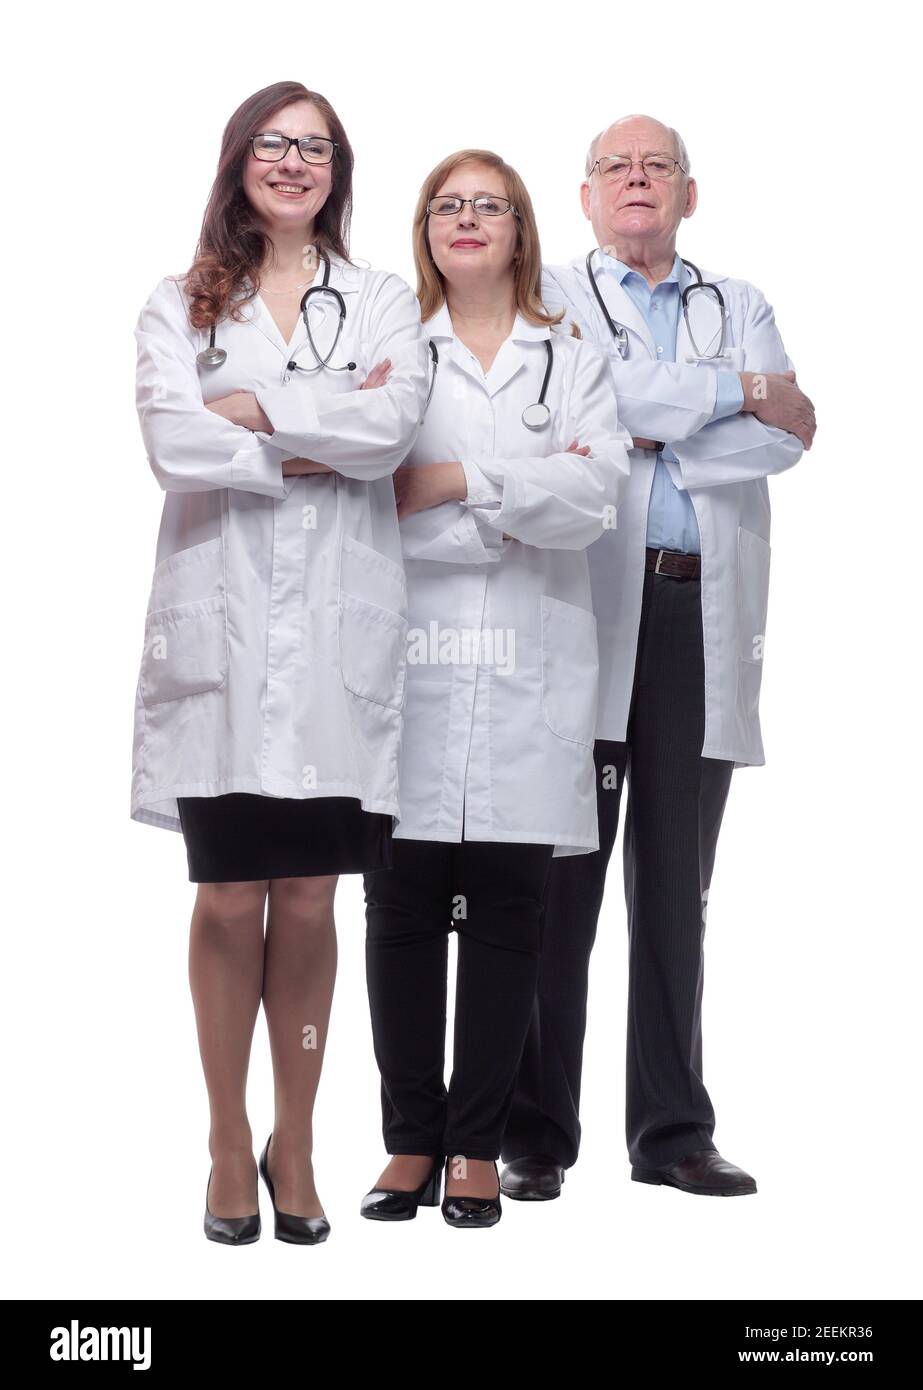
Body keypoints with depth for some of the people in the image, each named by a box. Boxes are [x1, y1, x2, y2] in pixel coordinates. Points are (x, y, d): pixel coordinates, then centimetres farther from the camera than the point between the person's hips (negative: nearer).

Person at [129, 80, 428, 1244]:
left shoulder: (382, 304, 12)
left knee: (307, 900, 3)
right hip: (221, 623, 0)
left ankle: (295, 1143, 18)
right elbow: (174, 444, -8)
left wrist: (253, 408, -7)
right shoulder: (179, 307, 10)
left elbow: (392, 426, -8)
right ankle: (228, 1143, 15)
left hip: (338, 626, 1)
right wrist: (324, 439, -7)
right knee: (229, 898, 1)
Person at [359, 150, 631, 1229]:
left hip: (530, 668, 1)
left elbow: (596, 498, -3)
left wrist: (460, 482, -9)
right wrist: (519, 512, -7)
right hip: (412, 659, 0)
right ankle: (411, 1142, 9)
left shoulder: (575, 359, 14)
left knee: (505, 913, 1)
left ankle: (478, 1147, 9)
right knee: (403, 911, 0)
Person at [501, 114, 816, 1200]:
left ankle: (672, 1132, 12)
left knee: (677, 886, 6)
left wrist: (647, 438, -8)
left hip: (705, 617, 3)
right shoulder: (549, 296, 10)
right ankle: (536, 1134, 5)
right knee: (562, 881, -3)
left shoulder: (740, 308, 19)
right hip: (588, 611, -3)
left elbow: (790, 437, 1)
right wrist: (738, 392, -4)